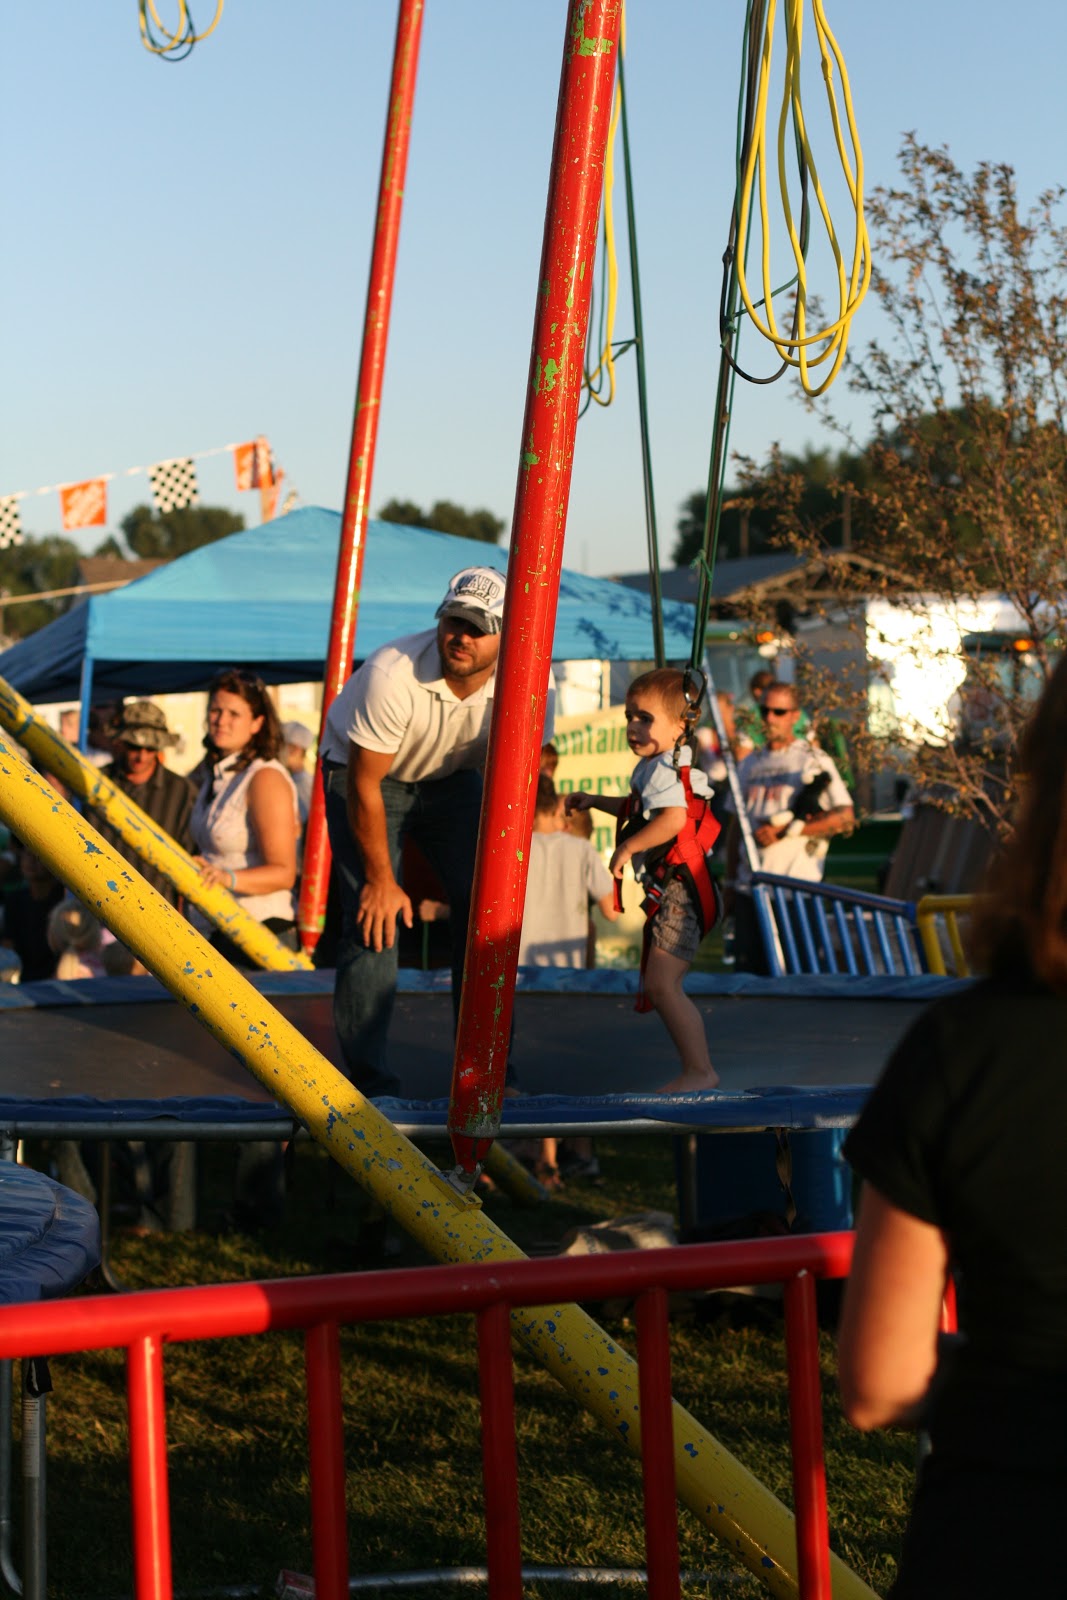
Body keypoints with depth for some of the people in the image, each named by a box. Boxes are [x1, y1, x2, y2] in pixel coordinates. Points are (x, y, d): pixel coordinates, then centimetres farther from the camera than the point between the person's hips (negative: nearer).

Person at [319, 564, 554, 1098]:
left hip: (453, 777, 4)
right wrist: (381, 879, -19)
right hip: (363, 772, -4)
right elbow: (364, 784, -25)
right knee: (374, 921, -15)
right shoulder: (393, 675, -36)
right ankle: (369, 1081, -7)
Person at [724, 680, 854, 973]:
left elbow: (845, 817, -10)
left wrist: (785, 829, -14)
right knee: (749, 970, 4)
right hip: (749, 889, 5)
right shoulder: (750, 764, 16)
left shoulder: (813, 760, -1)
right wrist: (730, 883, 14)